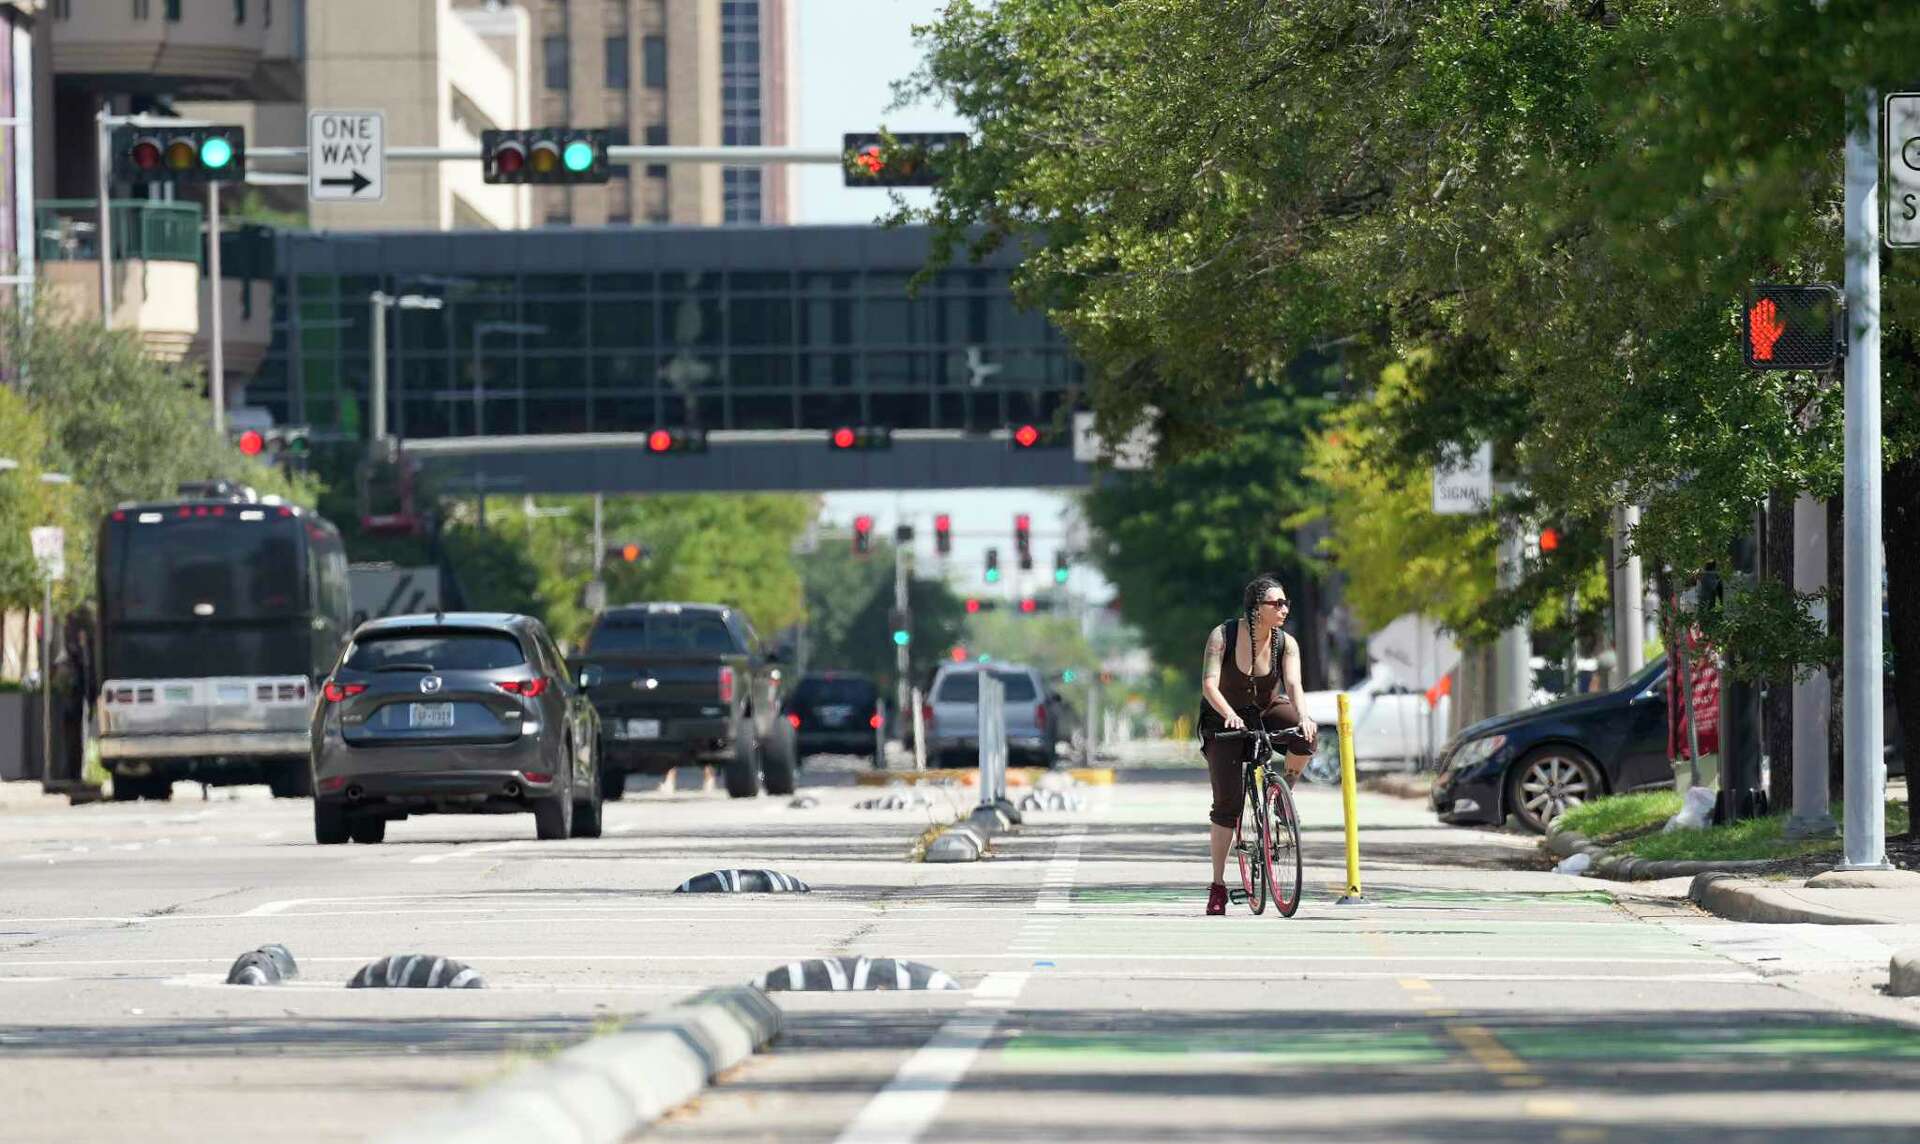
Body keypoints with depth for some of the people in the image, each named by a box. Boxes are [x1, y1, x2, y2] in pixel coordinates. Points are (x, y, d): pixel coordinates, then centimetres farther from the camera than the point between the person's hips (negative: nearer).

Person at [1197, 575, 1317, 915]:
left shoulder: (1285, 643, -13)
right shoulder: (1223, 636, -20)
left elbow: (1293, 685, -25)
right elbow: (1209, 685, -28)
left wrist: (1303, 716, -47)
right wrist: (1229, 714, -47)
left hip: (1266, 712, 2)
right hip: (1225, 720, -2)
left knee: (1306, 736, -32)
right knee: (1227, 802, -13)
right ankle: (1217, 886, -4)